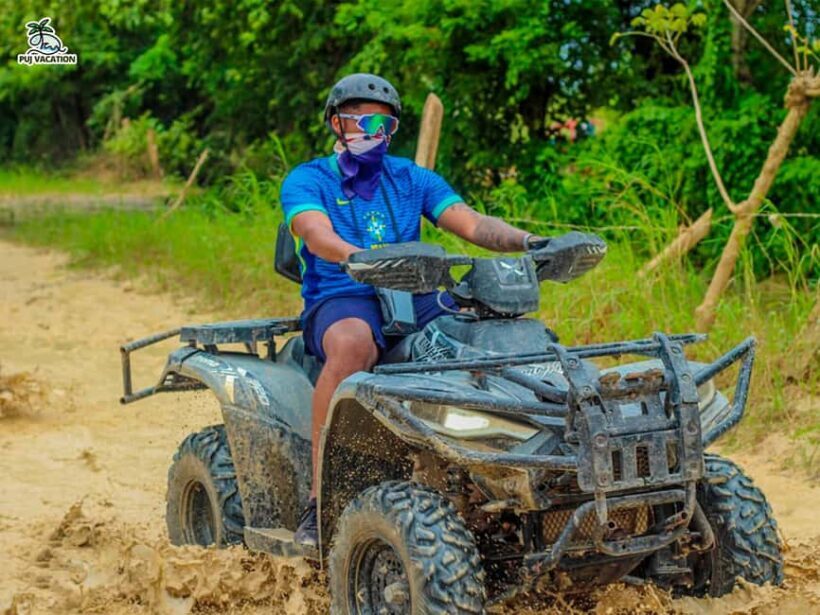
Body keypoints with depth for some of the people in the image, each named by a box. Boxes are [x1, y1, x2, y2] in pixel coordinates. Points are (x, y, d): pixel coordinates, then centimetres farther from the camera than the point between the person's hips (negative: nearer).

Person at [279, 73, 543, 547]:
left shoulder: (413, 179, 18)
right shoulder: (307, 181, 6)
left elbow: (471, 223, 4)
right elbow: (317, 237, -15)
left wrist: (528, 242, -16)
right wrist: (363, 259, -38)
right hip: (340, 302, -4)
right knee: (353, 345, -40)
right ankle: (319, 500, -37)